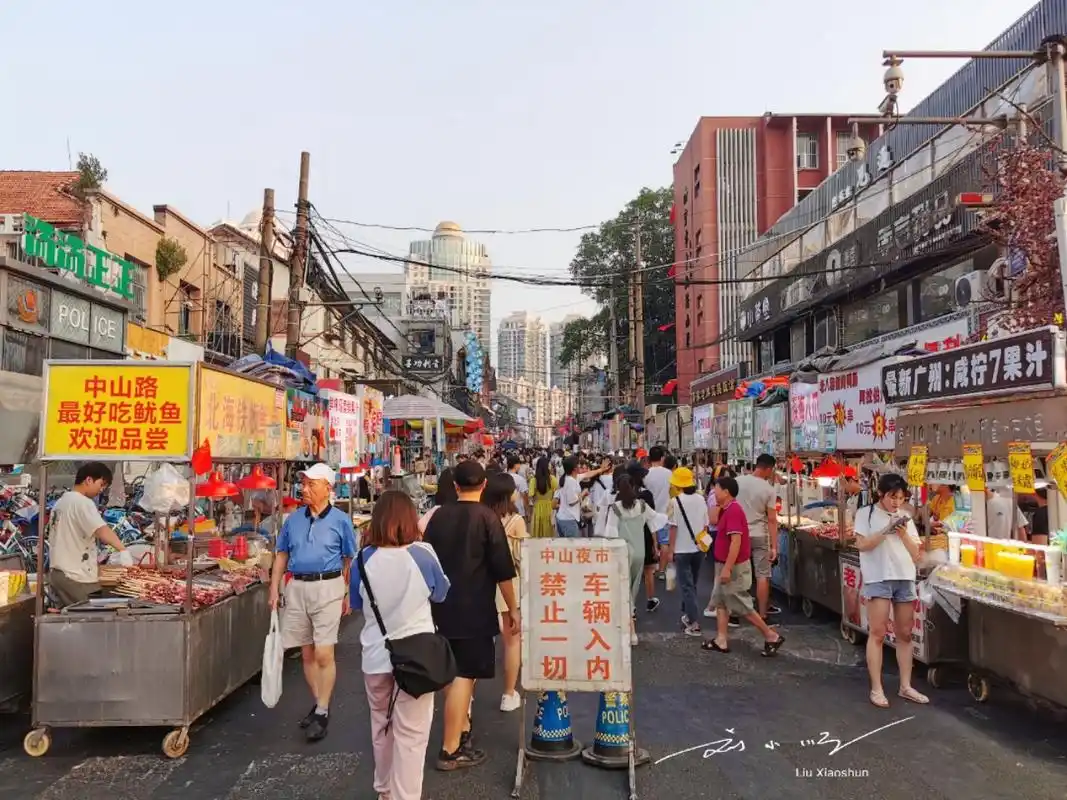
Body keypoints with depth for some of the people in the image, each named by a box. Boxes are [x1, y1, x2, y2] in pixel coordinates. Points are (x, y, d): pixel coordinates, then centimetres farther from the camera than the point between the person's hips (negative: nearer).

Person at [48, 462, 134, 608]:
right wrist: (122, 549, -43)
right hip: (77, 578, -9)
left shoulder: (61, 502, 15)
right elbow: (101, 530, -32)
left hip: (58, 573, 9)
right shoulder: (82, 502, -15)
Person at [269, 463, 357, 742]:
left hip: (327, 587, -4)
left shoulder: (340, 520, -3)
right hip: (297, 587, 4)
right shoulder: (294, 519, 7)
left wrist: (348, 594, 0)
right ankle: (318, 703, 29)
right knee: (307, 653, 13)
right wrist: (274, 589, 6)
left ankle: (322, 714, 5)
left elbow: (349, 560, 1)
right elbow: (282, 555, 13)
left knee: (324, 654, -5)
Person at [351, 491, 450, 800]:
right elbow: (441, 594, 4)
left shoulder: (365, 557, -8)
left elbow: (356, 604, 8)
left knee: (381, 726, 22)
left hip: (376, 655, 3)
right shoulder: (422, 554, -14)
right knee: (410, 733, 6)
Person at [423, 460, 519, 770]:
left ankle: (462, 730, 32)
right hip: (473, 610, -6)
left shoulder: (438, 516, 3)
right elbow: (503, 569, -12)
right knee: (464, 675, -1)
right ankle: (450, 751, 2)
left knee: (454, 672, 19)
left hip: (442, 606, 6)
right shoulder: (487, 517, -12)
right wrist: (513, 608, -2)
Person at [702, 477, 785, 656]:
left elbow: (736, 541, -28)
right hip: (725, 565, 10)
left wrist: (727, 569, -28)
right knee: (720, 602, 12)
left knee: (741, 606, 0)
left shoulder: (733, 511, -23)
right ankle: (721, 641, 17)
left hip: (734, 567, -10)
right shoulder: (728, 509, 9)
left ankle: (772, 636, 11)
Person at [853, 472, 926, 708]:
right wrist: (886, 530, -19)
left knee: (905, 634, 10)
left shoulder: (905, 518, 12)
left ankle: (906, 686, 20)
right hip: (878, 579, -5)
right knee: (877, 634, -4)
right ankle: (876, 689, 0)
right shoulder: (866, 514, 0)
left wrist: (903, 532, -8)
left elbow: (915, 554, 8)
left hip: (905, 580, 5)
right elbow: (861, 545, -11)